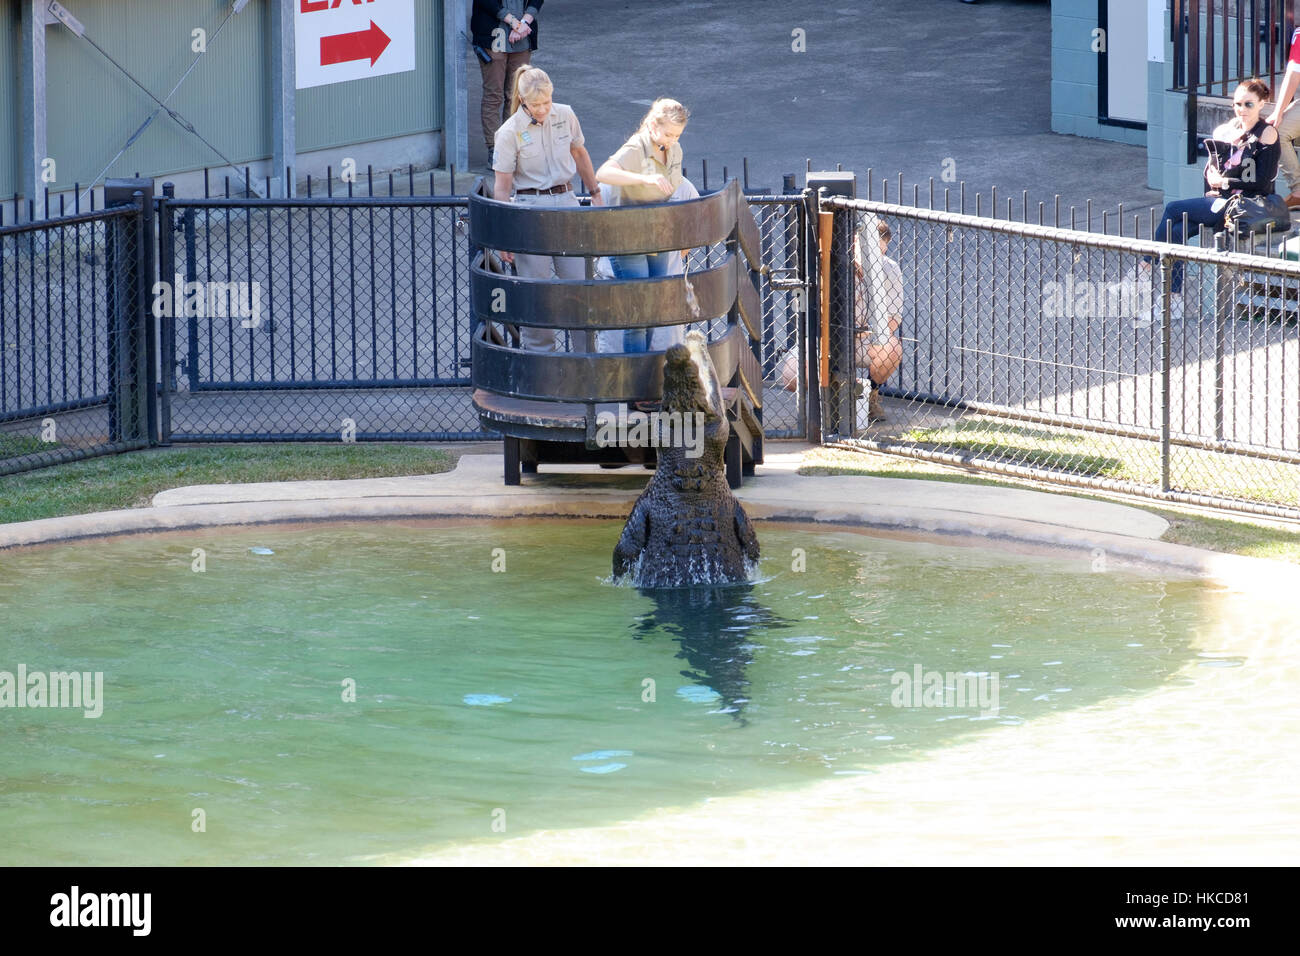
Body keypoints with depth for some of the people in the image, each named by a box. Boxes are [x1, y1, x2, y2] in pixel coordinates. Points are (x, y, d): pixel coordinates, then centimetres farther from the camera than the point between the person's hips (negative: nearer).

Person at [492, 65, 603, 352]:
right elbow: (502, 186, -6)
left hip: (566, 201, 4)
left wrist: (595, 194, 24)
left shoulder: (565, 116, 3)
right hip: (530, 207, -4)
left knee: (580, 279, -1)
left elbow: (579, 155, 20)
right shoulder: (510, 132, -8)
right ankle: (539, 352, 10)